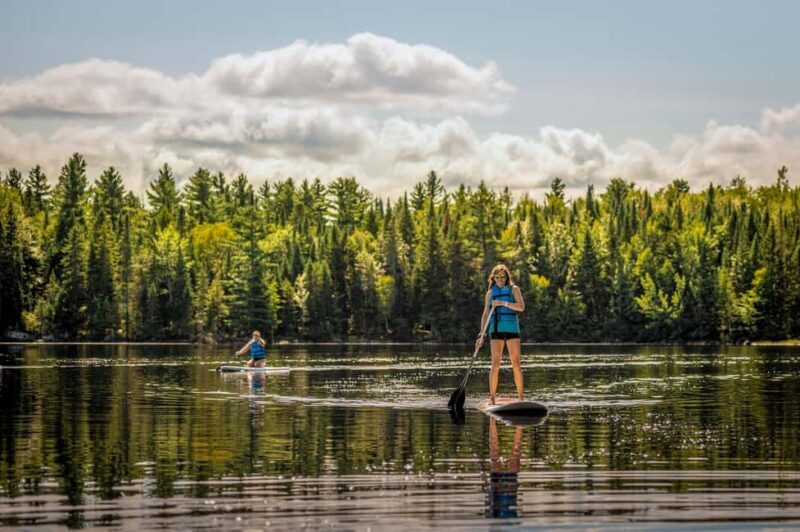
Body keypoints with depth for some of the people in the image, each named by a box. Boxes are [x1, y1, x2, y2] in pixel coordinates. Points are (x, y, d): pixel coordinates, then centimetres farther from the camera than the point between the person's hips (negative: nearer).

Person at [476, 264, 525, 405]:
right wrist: (481, 335, 9)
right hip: (496, 329, 1)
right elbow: (485, 315, 16)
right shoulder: (490, 293, 12)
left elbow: (521, 307, -8)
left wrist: (503, 303, -17)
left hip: (512, 328, -1)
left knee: (516, 363, -3)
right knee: (495, 364, -6)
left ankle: (521, 397, 2)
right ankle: (492, 398, -6)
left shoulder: (513, 289, 5)